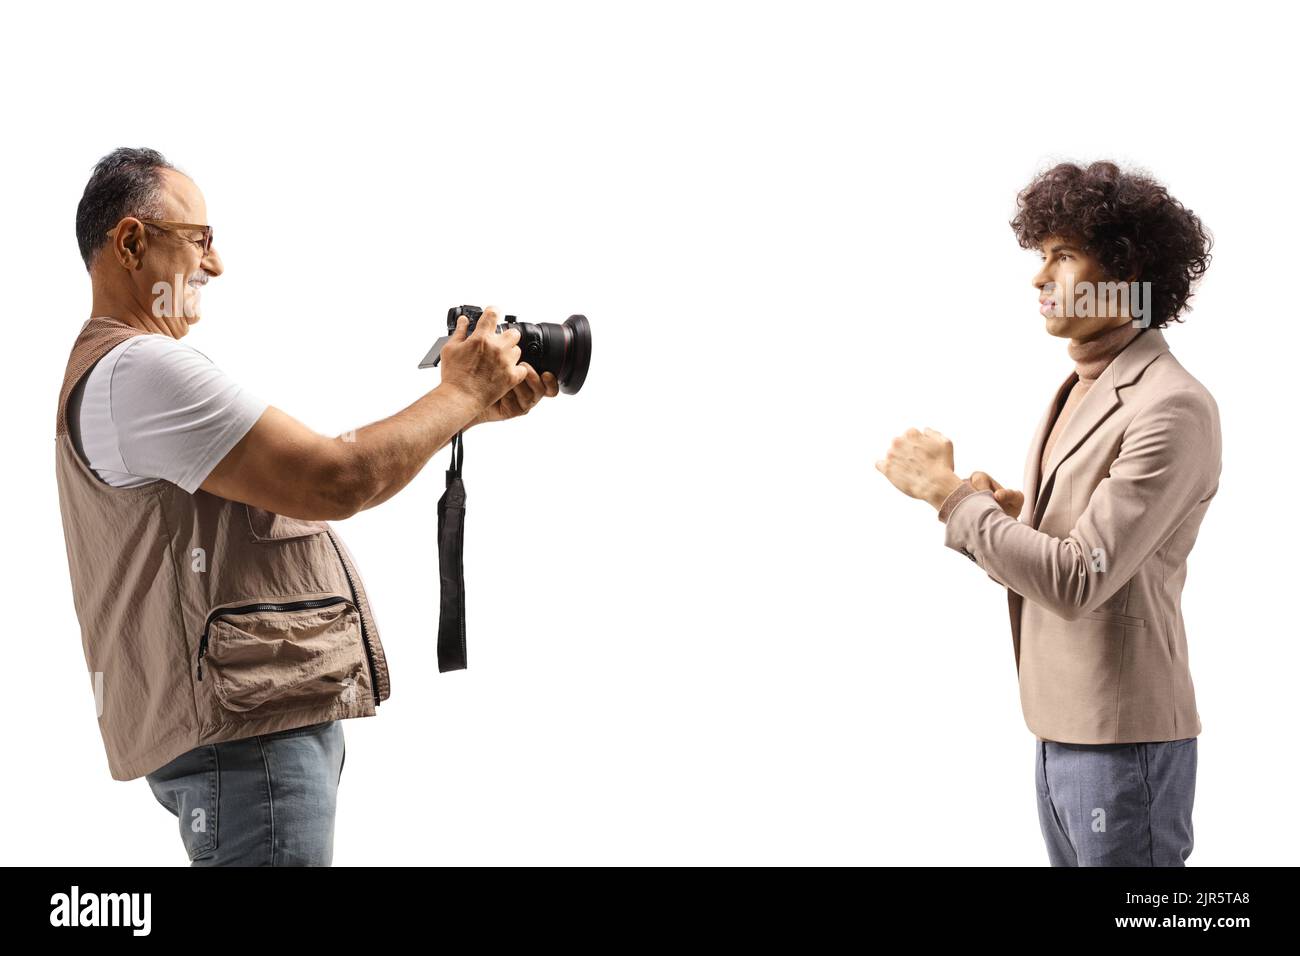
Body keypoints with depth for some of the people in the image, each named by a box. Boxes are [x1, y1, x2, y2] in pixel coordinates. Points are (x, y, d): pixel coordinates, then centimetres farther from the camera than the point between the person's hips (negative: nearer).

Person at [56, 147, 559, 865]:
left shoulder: (136, 369, 21)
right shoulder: (136, 368, -15)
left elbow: (312, 465, 19)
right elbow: (336, 482, -21)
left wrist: (473, 407, 12)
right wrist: (461, 394, -6)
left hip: (266, 720, 11)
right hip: (243, 735, -11)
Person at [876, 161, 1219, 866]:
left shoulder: (1173, 410, -17)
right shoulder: (1078, 392, 12)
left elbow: (1079, 580, -22)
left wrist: (950, 492, -15)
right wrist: (1012, 511, -5)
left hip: (1124, 743, -8)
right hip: (1058, 732, 8)